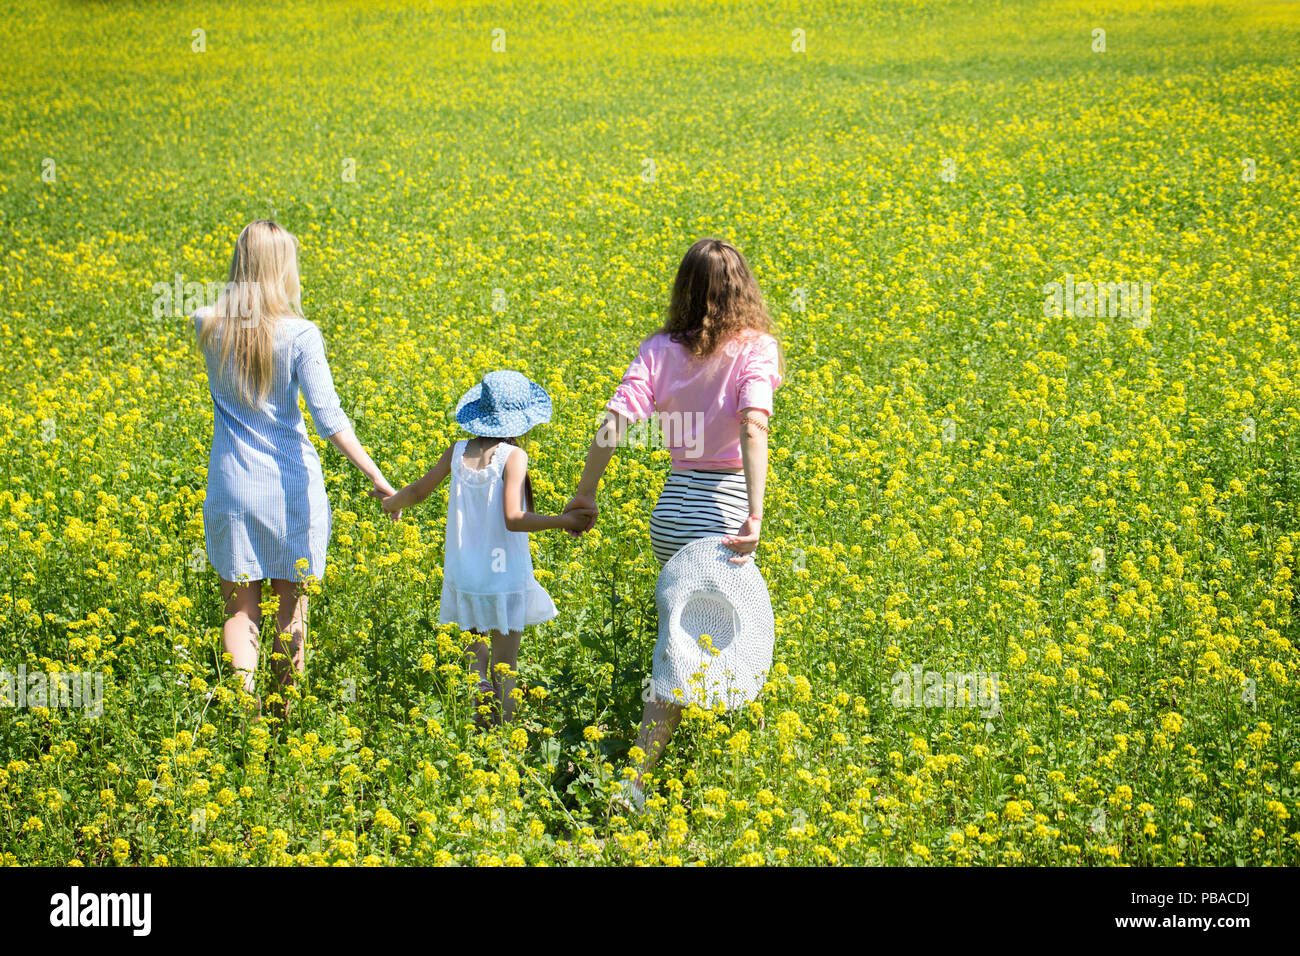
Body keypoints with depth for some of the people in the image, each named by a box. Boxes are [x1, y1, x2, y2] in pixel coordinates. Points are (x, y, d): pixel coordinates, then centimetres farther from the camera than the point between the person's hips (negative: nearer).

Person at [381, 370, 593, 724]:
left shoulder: (458, 452, 0)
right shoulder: (513, 456, -15)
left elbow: (418, 491, 12)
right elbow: (512, 518, -24)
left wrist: (392, 502, 32)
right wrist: (564, 521, -20)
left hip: (463, 574, 4)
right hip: (505, 576, -4)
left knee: (476, 651, 18)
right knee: (505, 664, 6)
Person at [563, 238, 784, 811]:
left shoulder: (661, 350, 2)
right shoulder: (756, 348, -6)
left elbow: (613, 424, -10)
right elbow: (753, 425, -22)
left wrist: (585, 494, 0)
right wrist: (756, 513, -28)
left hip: (672, 505, 4)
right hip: (725, 504, -3)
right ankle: (634, 778, -10)